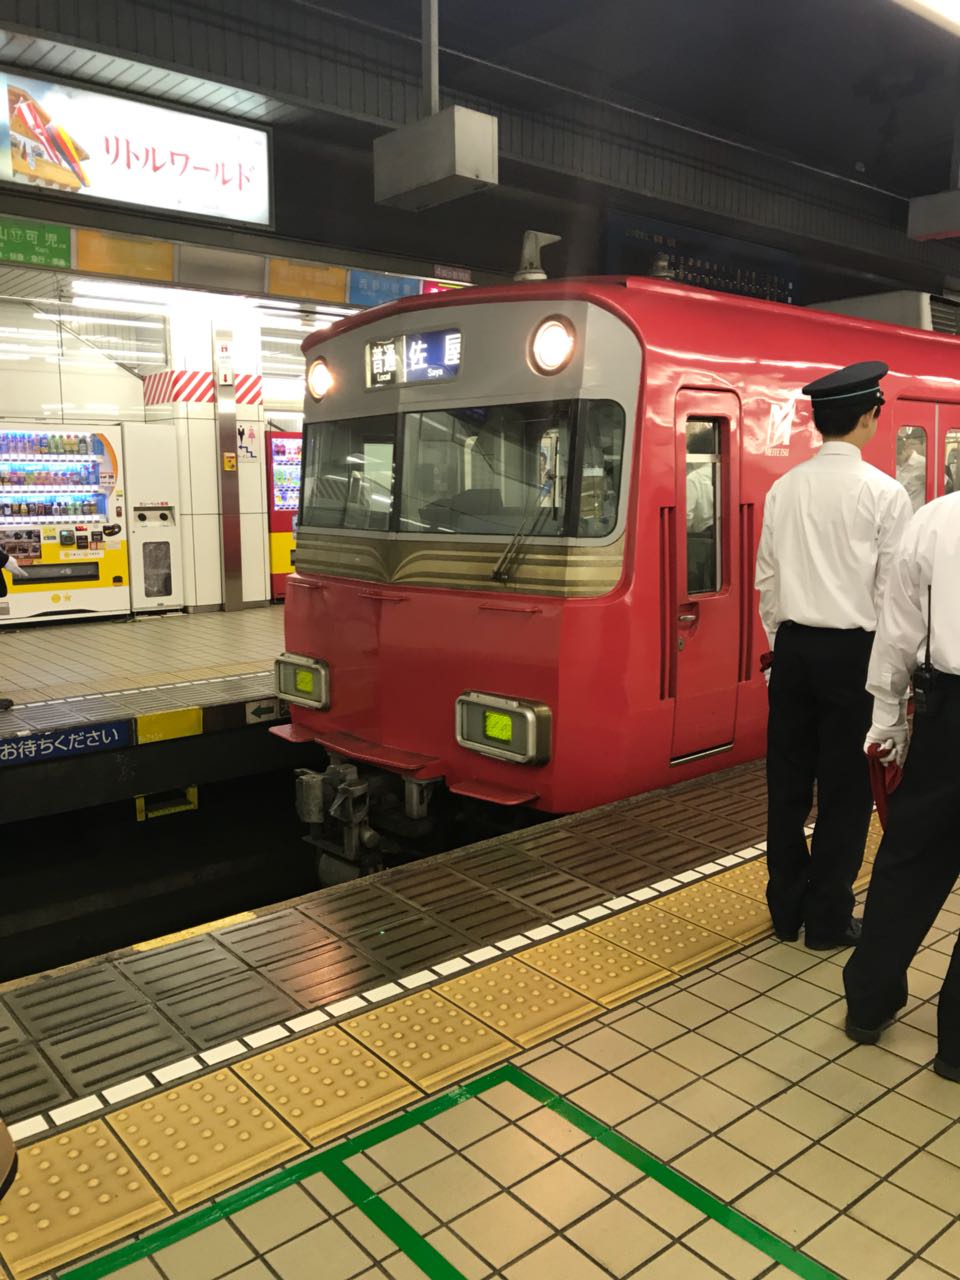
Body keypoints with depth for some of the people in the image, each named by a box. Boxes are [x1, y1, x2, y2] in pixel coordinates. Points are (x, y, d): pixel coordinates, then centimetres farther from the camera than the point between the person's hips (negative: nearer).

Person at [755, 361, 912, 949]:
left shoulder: (783, 489, 4)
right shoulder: (886, 493, -9)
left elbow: (767, 576, 7)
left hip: (795, 647, 5)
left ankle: (786, 908, 24)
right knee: (846, 790, 7)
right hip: (852, 652, -4)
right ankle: (828, 918, 17)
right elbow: (892, 589, -8)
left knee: (788, 783, 12)